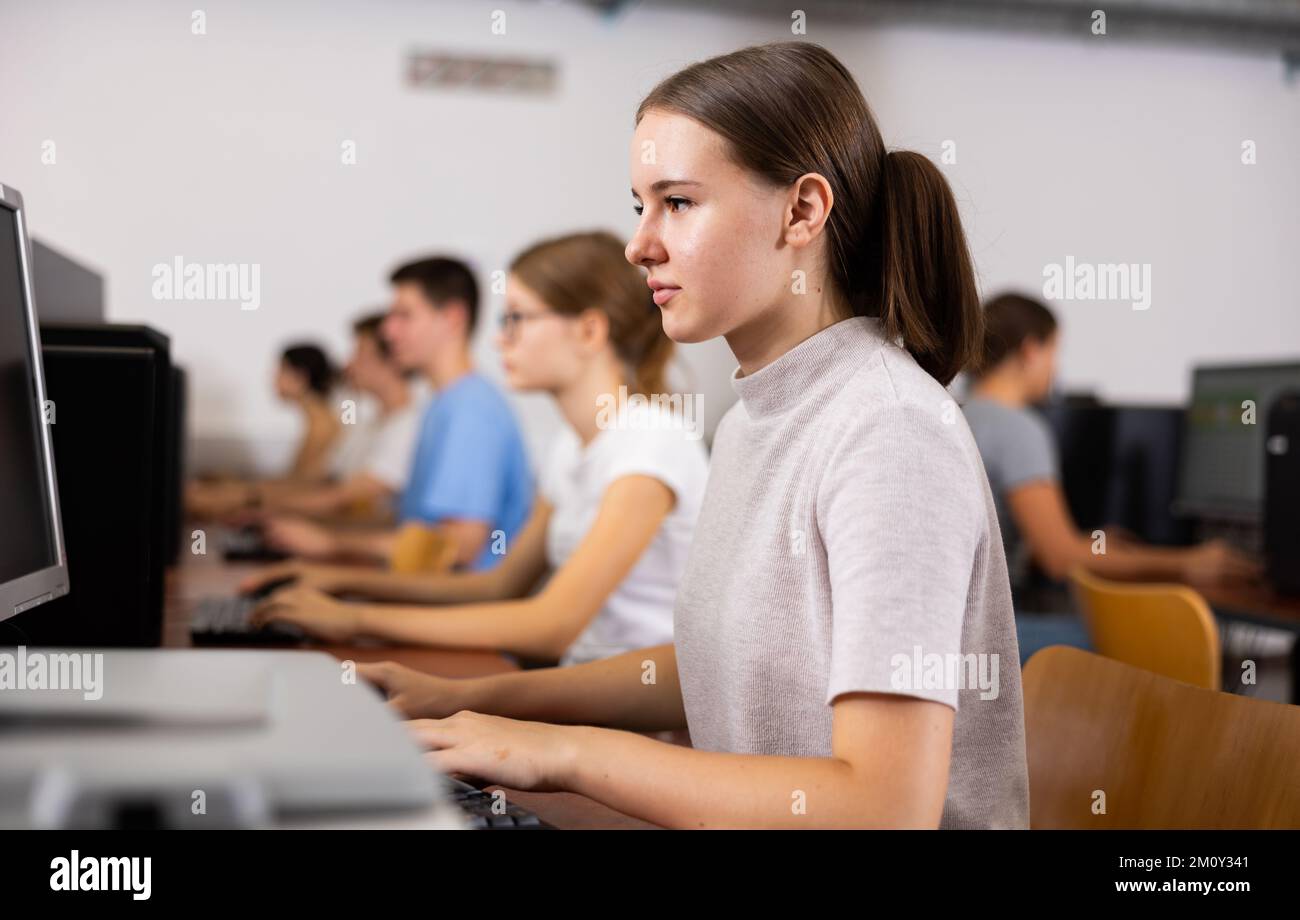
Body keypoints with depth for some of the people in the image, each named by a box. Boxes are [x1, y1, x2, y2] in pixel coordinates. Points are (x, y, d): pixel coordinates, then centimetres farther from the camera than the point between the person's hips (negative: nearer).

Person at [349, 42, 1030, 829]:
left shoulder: (891, 435, -20)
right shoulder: (753, 419, 5)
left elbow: (888, 807, -25)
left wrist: (566, 750, -21)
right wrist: (476, 700, 6)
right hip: (749, 816, 6)